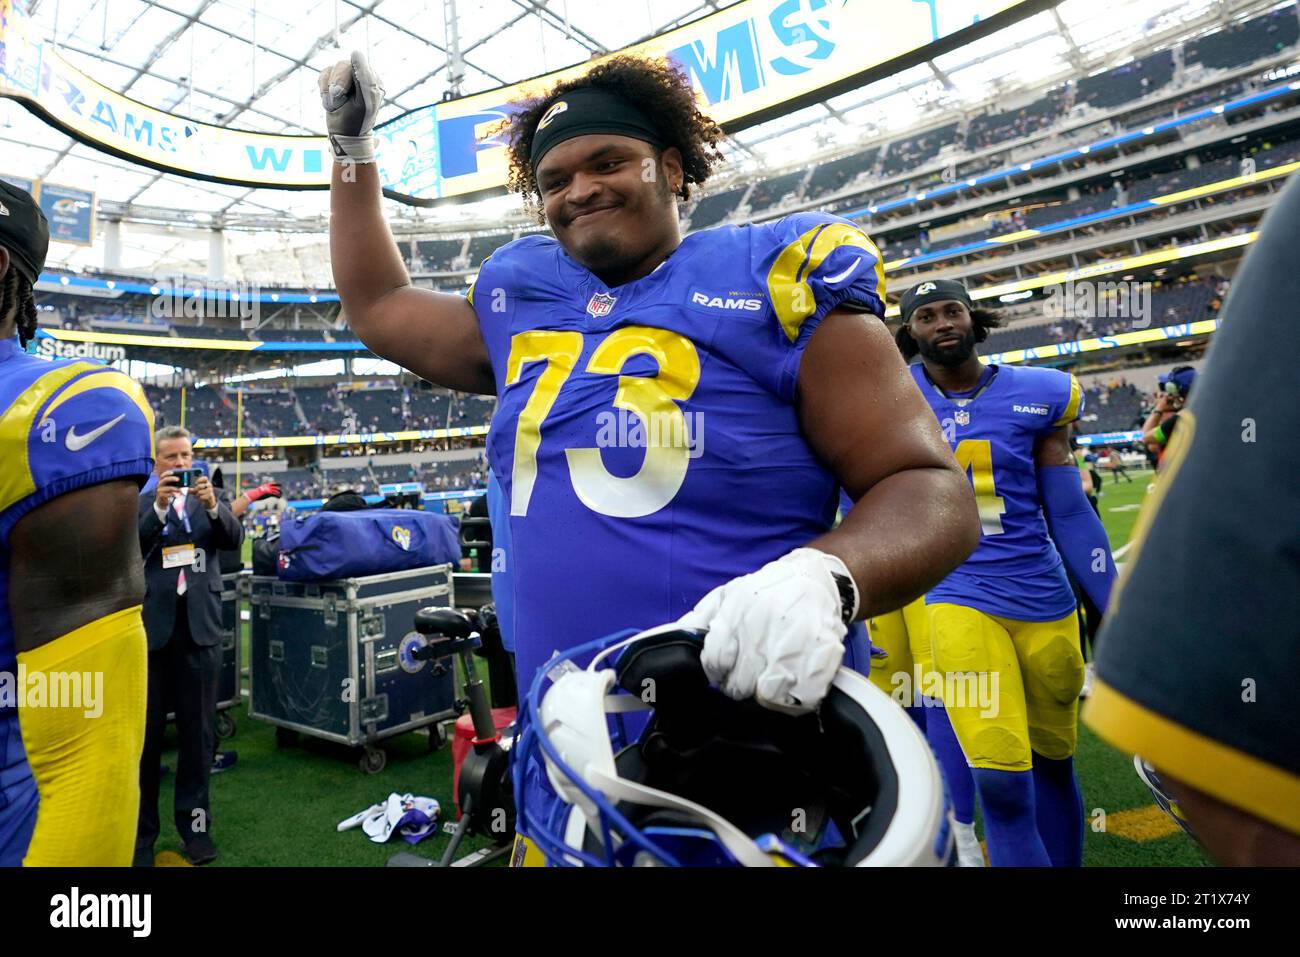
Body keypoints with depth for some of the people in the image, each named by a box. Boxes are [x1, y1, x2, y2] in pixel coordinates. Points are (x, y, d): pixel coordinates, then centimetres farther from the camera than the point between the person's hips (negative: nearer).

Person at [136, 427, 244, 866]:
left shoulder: (208, 498, 8)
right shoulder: (138, 503, 3)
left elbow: (234, 539, -6)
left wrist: (213, 504, -22)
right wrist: (158, 506, -22)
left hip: (199, 626, 1)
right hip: (150, 626, -1)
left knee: (198, 732, 9)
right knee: (145, 733, 8)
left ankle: (194, 822, 21)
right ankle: (141, 829, 21)